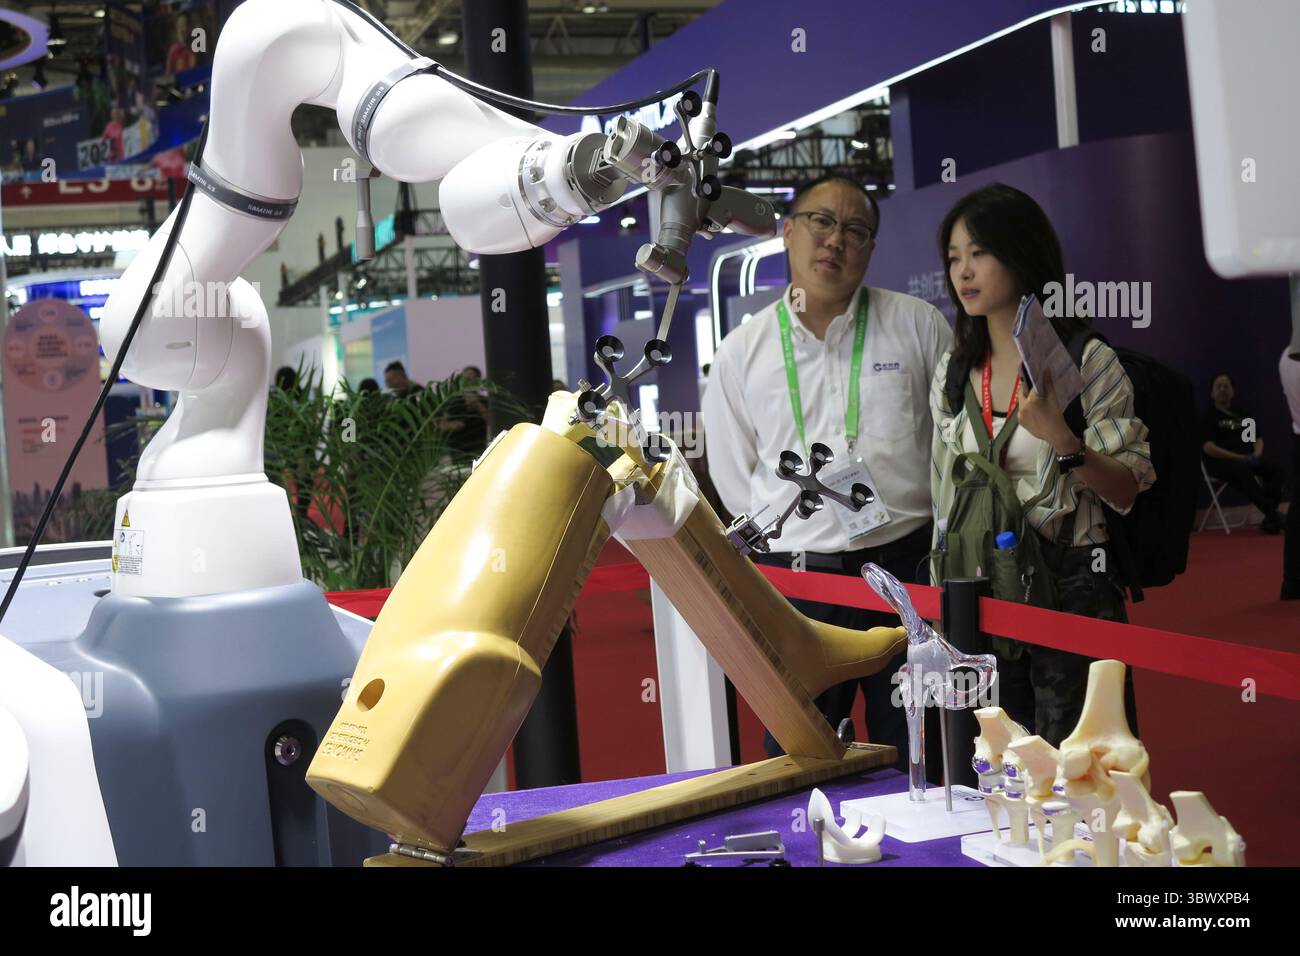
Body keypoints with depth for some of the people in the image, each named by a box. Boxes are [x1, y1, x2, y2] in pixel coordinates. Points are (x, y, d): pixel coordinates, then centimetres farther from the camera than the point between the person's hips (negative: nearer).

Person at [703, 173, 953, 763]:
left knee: (917, 757, 7)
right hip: (796, 577, 1)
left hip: (908, 565, 0)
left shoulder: (917, 325, 5)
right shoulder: (741, 354, 6)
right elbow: (734, 478, 12)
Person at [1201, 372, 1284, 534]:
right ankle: (1274, 516, -40)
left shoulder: (1241, 413, 21)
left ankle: (1269, 520, -29)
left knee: (1276, 470, -21)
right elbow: (1208, 448, -10)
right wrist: (1241, 458, -16)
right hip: (1220, 463, -6)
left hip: (1247, 460, 6)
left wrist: (1257, 454, -3)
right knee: (1243, 473, -37)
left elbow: (1257, 438, 22)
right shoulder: (1209, 416, 2)